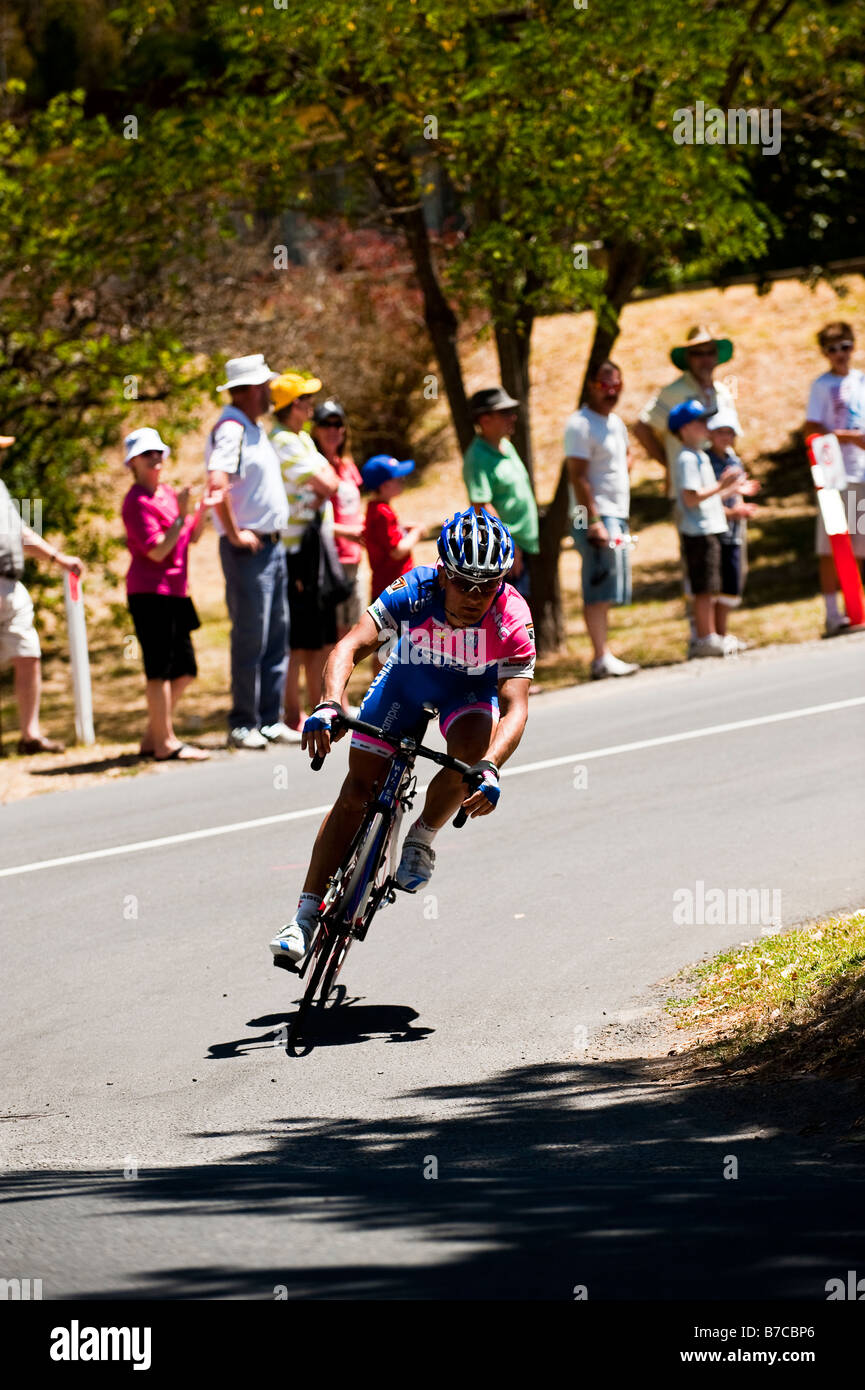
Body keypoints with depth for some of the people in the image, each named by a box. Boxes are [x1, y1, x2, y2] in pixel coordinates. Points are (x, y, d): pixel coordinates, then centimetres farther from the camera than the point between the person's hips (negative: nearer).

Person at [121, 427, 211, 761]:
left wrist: (203, 508, 2)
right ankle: (165, 742, -4)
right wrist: (181, 516, -20)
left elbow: (192, 537, 16)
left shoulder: (168, 494, 15)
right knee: (161, 668, -7)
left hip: (174, 590, 9)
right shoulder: (137, 502, -11)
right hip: (150, 592, -9)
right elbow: (158, 551, -17)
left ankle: (153, 738, 17)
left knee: (184, 671, 11)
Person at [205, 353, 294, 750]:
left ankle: (270, 721, 17)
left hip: (272, 545, 10)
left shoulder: (254, 430, 16)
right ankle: (243, 725, -2)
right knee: (250, 639, -6)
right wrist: (235, 534, -22)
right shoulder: (230, 429, -15)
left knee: (276, 638, 11)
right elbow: (217, 485, -30)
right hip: (248, 550, -10)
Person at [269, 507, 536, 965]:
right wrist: (329, 705, -60)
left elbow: (515, 707, -40)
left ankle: (421, 839, -4)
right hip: (408, 675, 1)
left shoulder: (512, 618, -34)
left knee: (470, 752, -33)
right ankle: (307, 917, 0)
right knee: (357, 791, -7)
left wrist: (490, 768, -57)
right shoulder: (414, 591, -34)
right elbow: (351, 645, -42)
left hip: (472, 688, 0)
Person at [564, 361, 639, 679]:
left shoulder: (616, 423, 16)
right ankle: (602, 658, -12)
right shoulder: (580, 425, -12)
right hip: (595, 517, -9)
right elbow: (578, 477, -18)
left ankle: (603, 657, 13)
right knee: (599, 590, -10)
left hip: (617, 516, 9)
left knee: (604, 592, 10)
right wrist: (594, 521, -22)